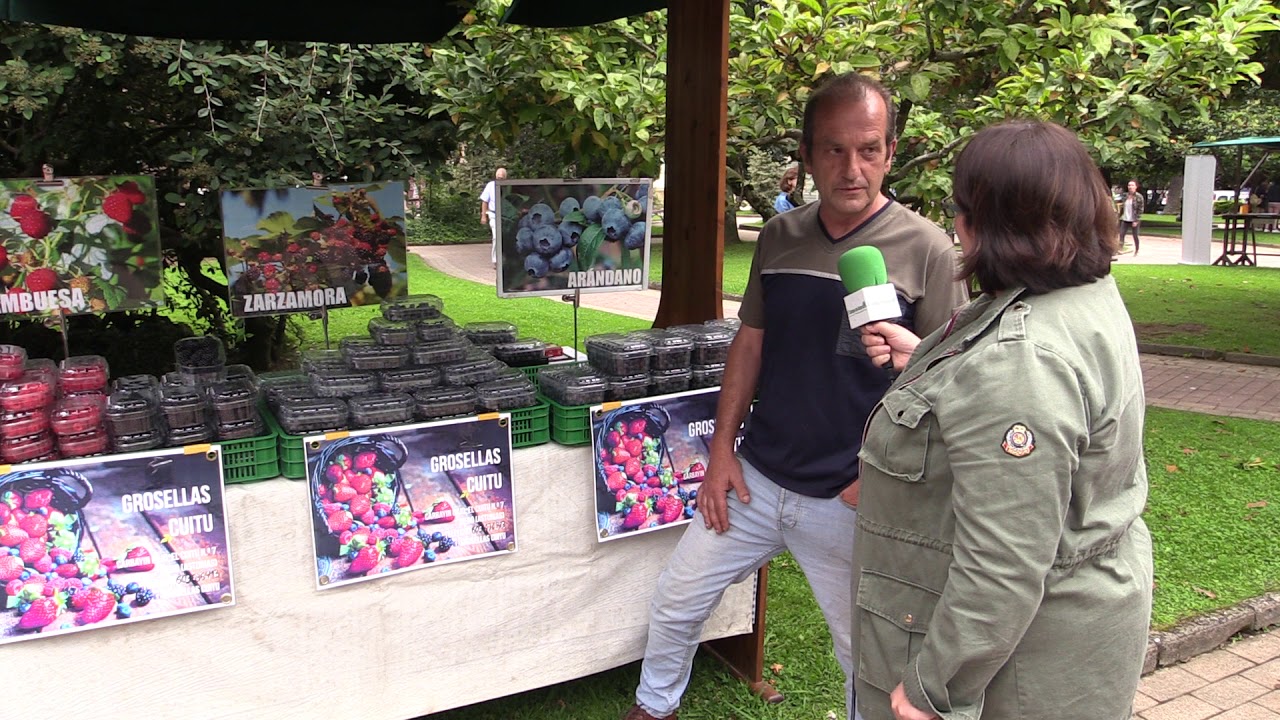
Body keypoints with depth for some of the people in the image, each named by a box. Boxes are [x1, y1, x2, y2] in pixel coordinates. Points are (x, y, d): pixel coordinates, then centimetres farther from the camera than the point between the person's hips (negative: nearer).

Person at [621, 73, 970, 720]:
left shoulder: (924, 250, -12)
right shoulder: (779, 237, 2)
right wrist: (722, 446, 5)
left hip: (849, 500, -4)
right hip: (755, 479, 5)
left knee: (866, 655, 13)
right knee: (675, 603, 16)